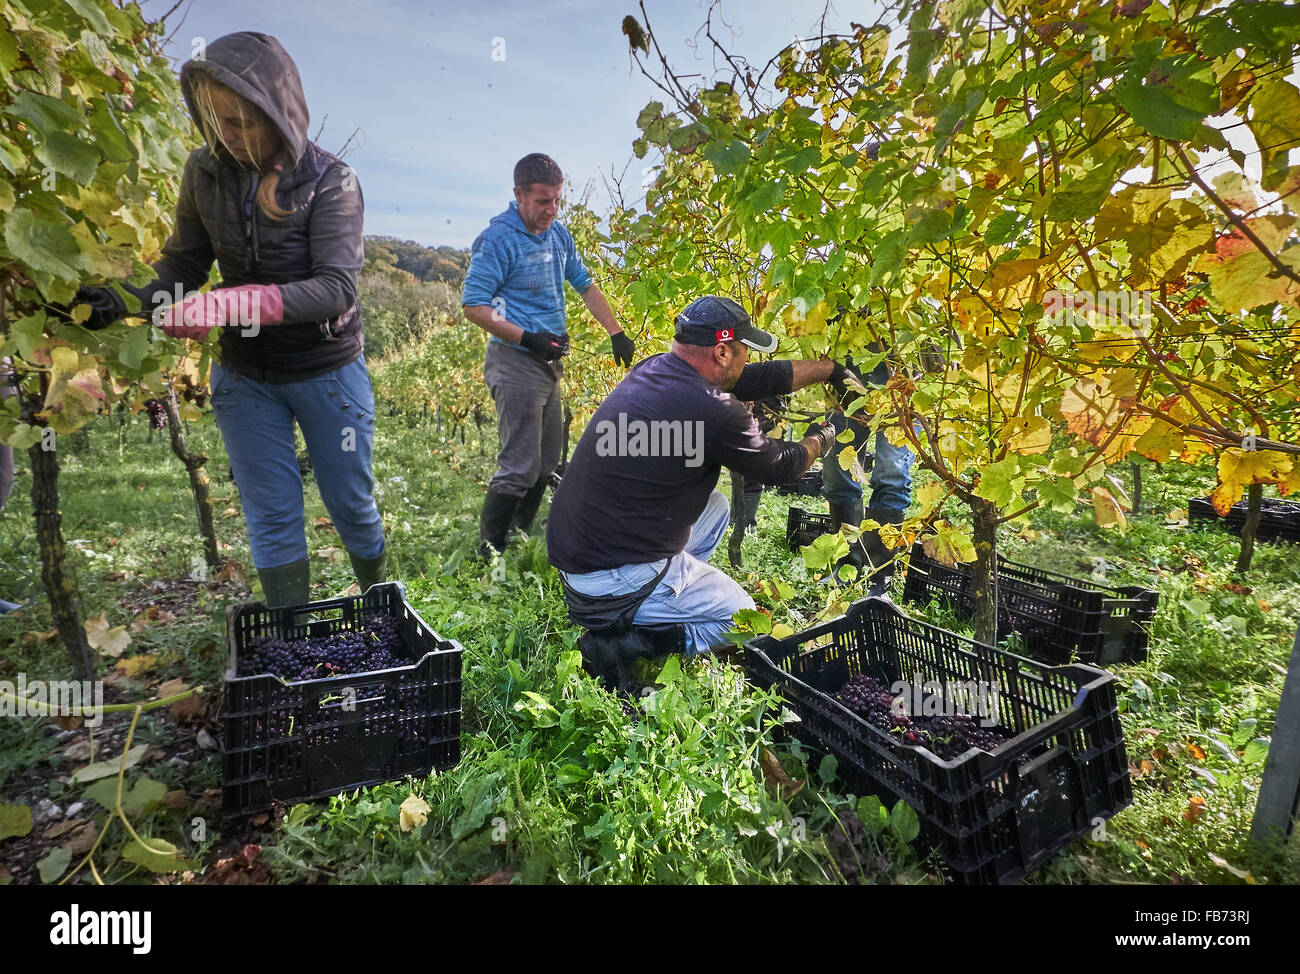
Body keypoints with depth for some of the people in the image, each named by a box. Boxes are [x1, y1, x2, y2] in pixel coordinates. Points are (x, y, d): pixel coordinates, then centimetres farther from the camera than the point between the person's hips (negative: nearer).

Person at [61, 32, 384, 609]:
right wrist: (129, 300, -13)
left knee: (350, 503, 11)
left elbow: (335, 289, -25)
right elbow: (184, 263, 6)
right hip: (245, 377, 3)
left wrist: (234, 305, -36)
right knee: (271, 517, 7)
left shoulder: (328, 181, -15)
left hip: (328, 372, -3)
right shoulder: (205, 171, -3)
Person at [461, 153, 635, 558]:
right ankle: (488, 557, 3)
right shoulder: (498, 239, -12)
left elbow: (585, 285, 20)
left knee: (547, 463, 13)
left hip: (549, 361, 8)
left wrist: (616, 333, 12)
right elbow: (473, 305, -14)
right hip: (515, 362, -8)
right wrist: (527, 338, -23)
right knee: (520, 467, -10)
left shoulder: (558, 234, 11)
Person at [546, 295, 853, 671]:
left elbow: (761, 378, 14)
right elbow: (781, 466, -3)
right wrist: (819, 440, 19)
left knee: (714, 508, 24)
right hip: (613, 581, -9)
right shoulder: (715, 413, -23)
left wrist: (831, 369, 24)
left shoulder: (653, 370, 2)